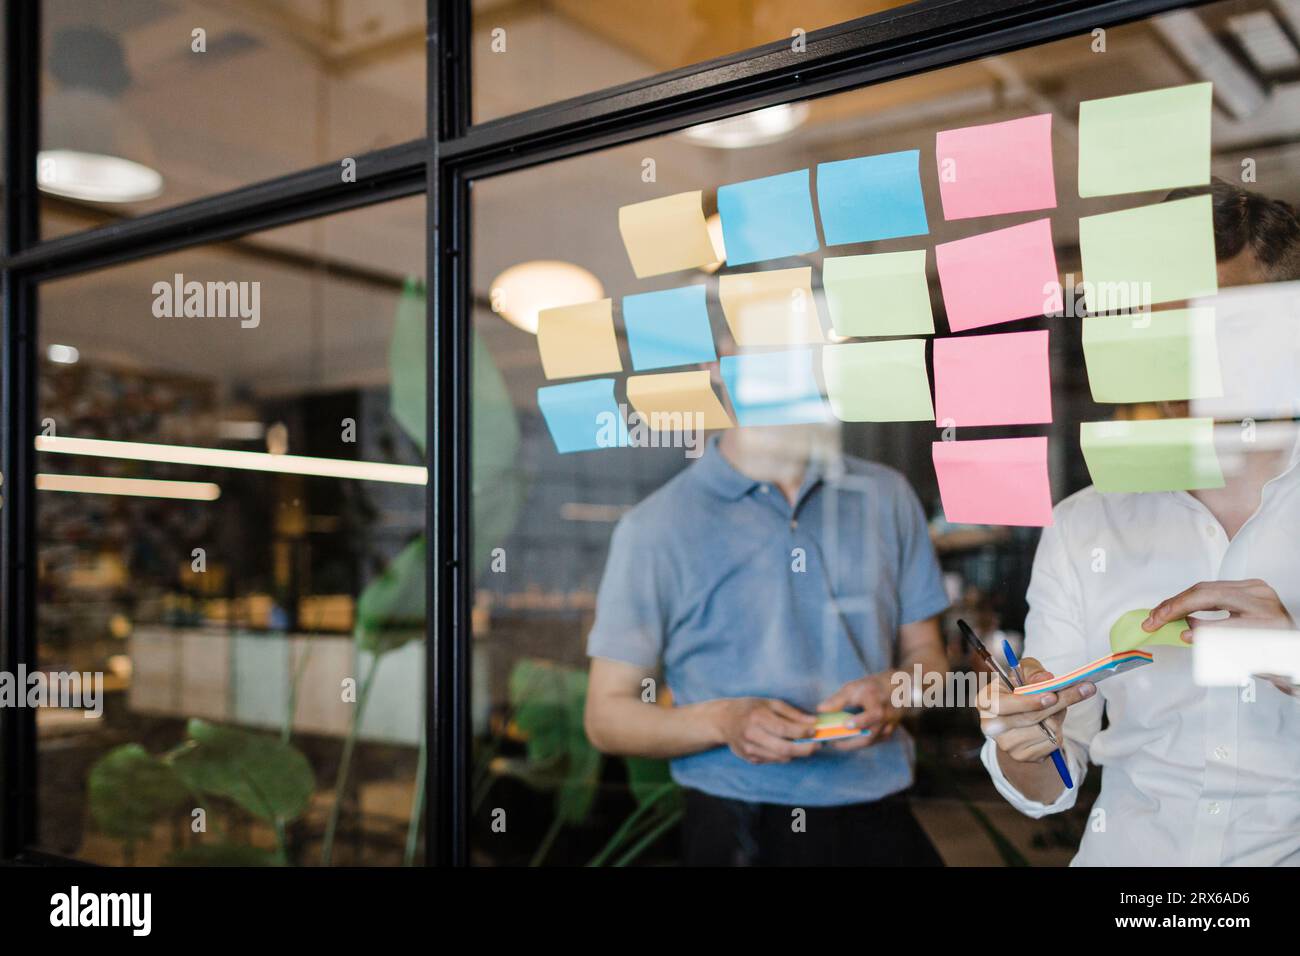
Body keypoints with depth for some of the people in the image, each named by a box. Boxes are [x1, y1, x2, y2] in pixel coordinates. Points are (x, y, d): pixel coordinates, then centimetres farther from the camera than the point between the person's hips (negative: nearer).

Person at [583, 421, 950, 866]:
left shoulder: (886, 496, 5)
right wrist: (722, 721, -24)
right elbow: (606, 716, -5)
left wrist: (895, 687, -12)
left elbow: (925, 653, 12)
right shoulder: (654, 527, -8)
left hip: (878, 816, 4)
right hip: (739, 827, -3)